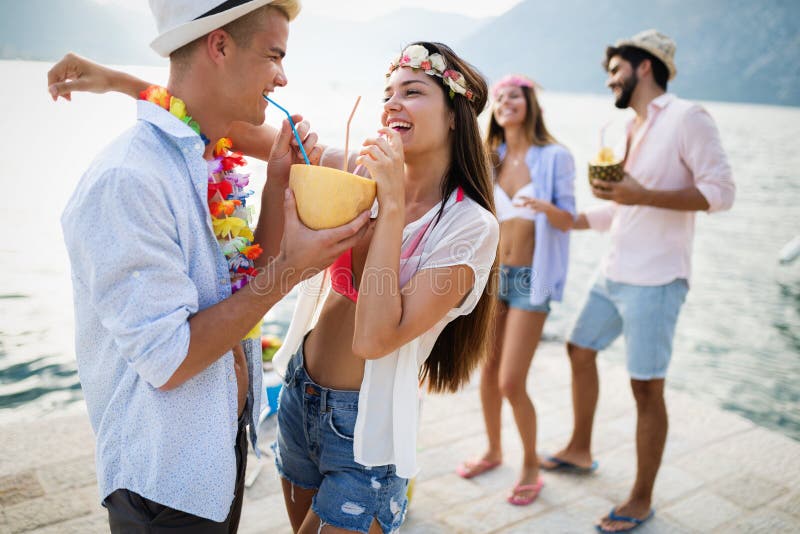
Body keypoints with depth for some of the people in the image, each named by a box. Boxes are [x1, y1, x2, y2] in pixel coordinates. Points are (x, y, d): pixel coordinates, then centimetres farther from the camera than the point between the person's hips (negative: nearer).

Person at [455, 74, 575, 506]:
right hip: (493, 273, 5)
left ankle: (531, 466, 18)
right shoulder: (489, 159, 6)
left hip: (531, 280, -4)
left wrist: (544, 206, -29)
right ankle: (493, 451, 35)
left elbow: (567, 220, -9)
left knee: (511, 383, -6)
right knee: (488, 372, 12)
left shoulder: (554, 157, -7)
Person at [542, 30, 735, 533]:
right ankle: (580, 450, 39)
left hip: (654, 280, -9)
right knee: (580, 351, 18)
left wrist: (642, 194, -25)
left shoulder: (687, 117, -9)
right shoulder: (628, 131, 14)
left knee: (647, 388, -2)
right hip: (613, 273, 9)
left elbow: (721, 190, -16)